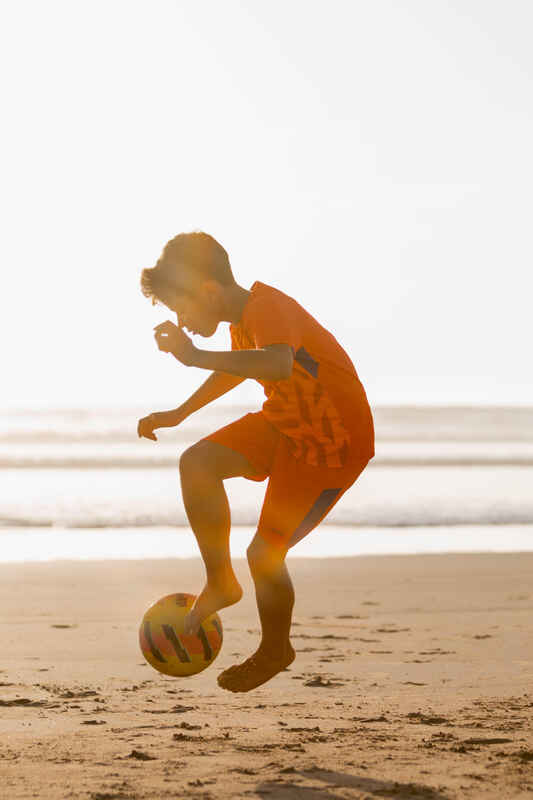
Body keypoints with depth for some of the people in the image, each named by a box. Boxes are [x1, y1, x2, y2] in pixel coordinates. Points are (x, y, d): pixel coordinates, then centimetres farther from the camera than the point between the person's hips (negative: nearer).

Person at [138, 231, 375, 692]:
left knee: (265, 553, -7)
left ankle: (275, 650, 22)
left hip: (336, 444, -8)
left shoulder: (267, 309, -29)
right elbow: (238, 368, 23)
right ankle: (221, 583, 7)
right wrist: (179, 414, 23)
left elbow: (278, 365, -53)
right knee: (198, 463, -10)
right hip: (285, 422, 9)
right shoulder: (242, 321, 0)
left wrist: (197, 356, -50)